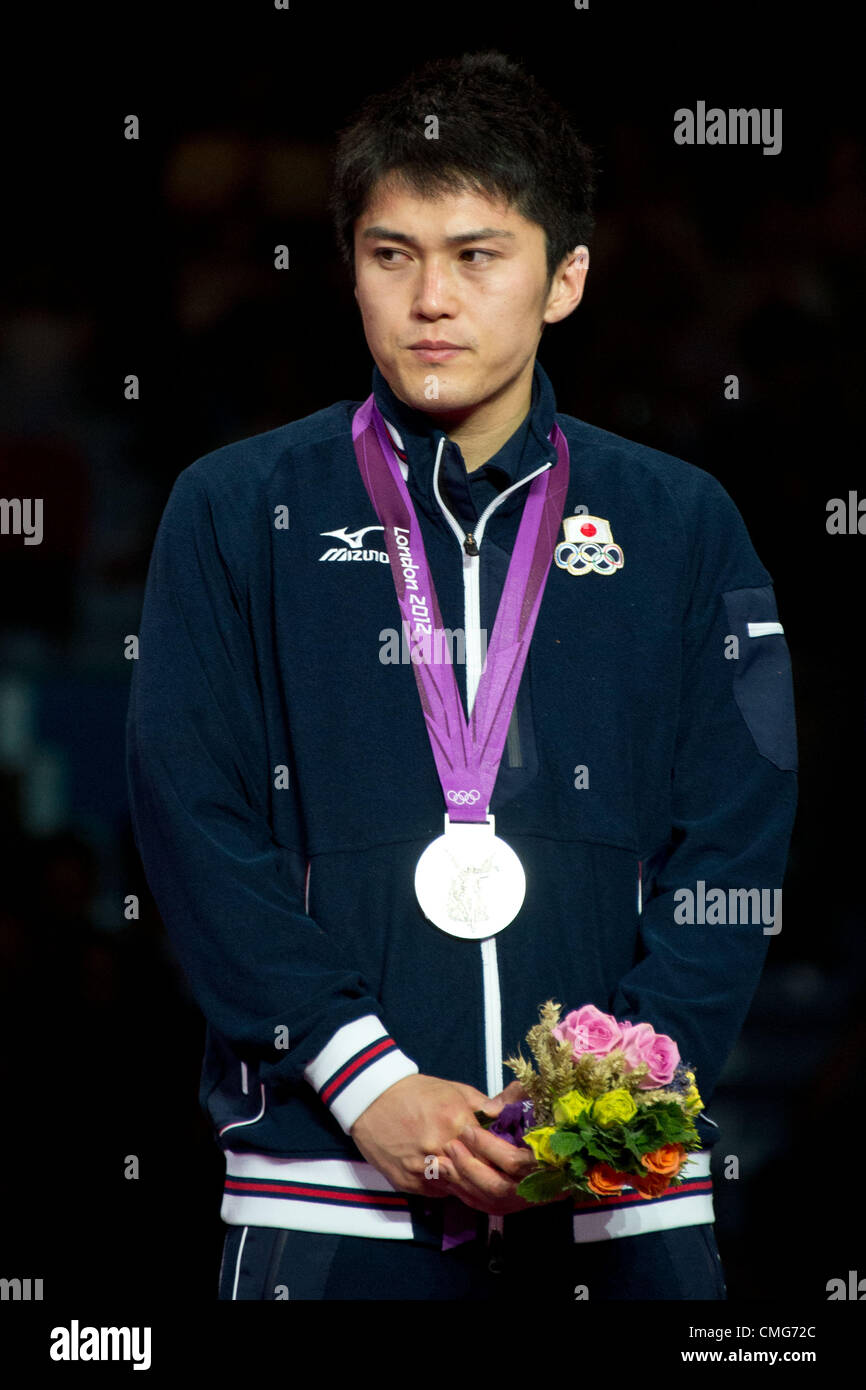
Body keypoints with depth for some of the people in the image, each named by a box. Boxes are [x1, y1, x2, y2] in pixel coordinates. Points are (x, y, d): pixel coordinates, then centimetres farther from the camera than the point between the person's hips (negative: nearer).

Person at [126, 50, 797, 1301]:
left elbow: (737, 840, 6)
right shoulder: (237, 513, 7)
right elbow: (192, 820, 0)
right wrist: (363, 1079, -12)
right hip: (327, 1186, -1)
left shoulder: (680, 527, 11)